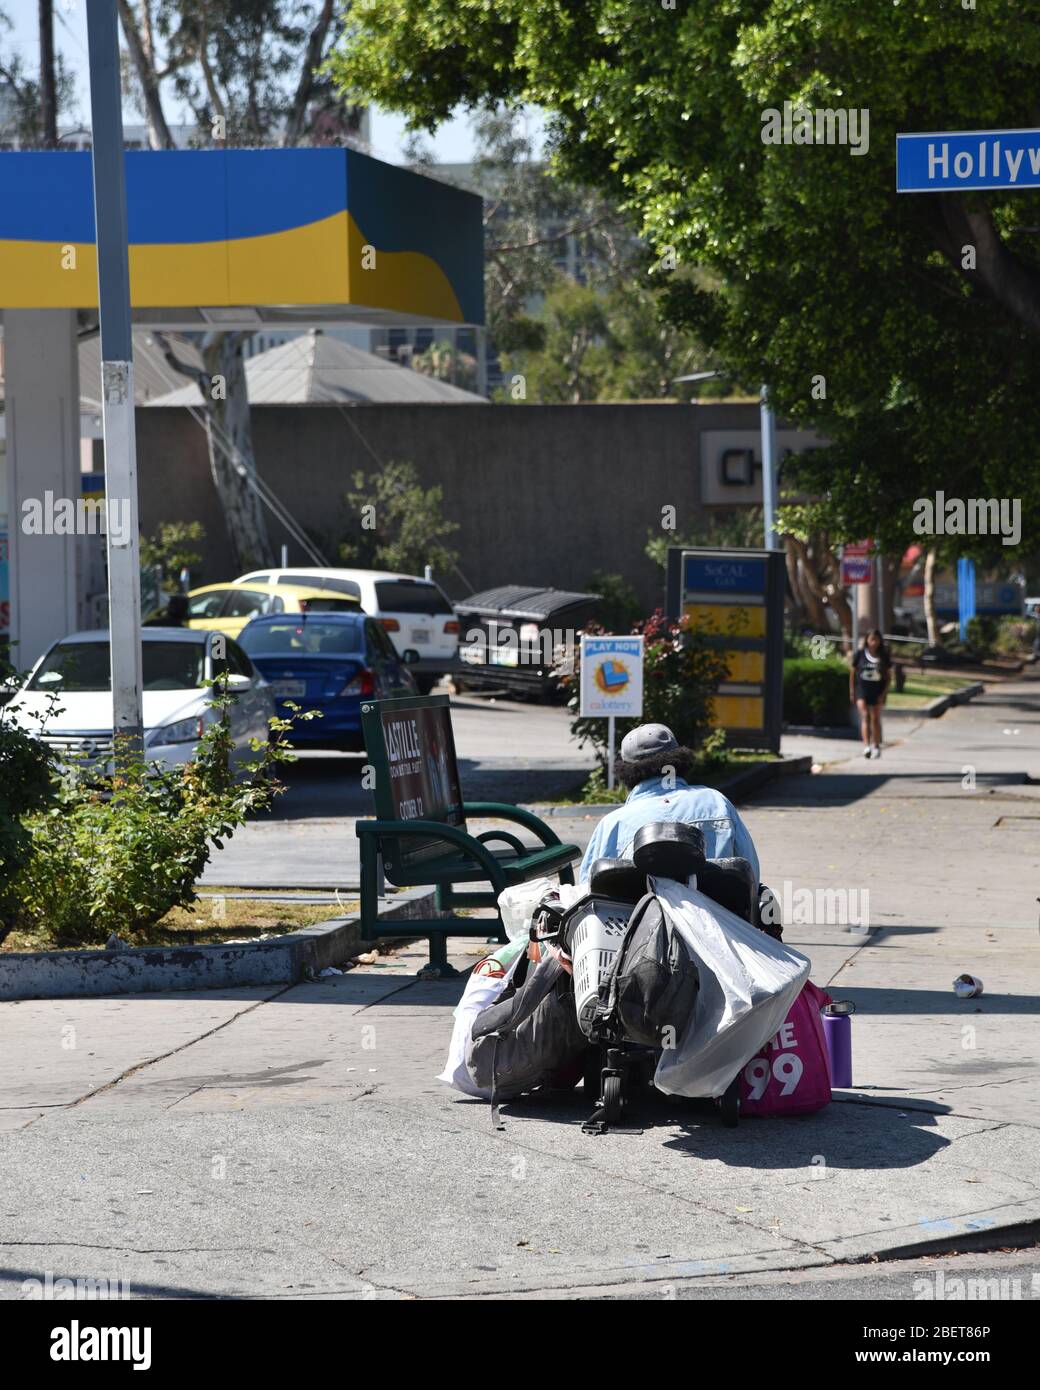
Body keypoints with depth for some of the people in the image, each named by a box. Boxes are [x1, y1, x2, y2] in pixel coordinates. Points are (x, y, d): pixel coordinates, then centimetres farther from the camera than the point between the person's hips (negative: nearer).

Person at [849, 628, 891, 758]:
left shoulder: (884, 656, -1)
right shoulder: (860, 654, -3)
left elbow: (889, 676, 4)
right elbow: (852, 672, 5)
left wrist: (884, 693, -4)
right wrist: (851, 691, 2)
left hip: (877, 691, 1)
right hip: (862, 689, -1)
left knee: (875, 718, 9)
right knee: (864, 715, -16)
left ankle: (876, 747, 21)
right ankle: (866, 746, -26)